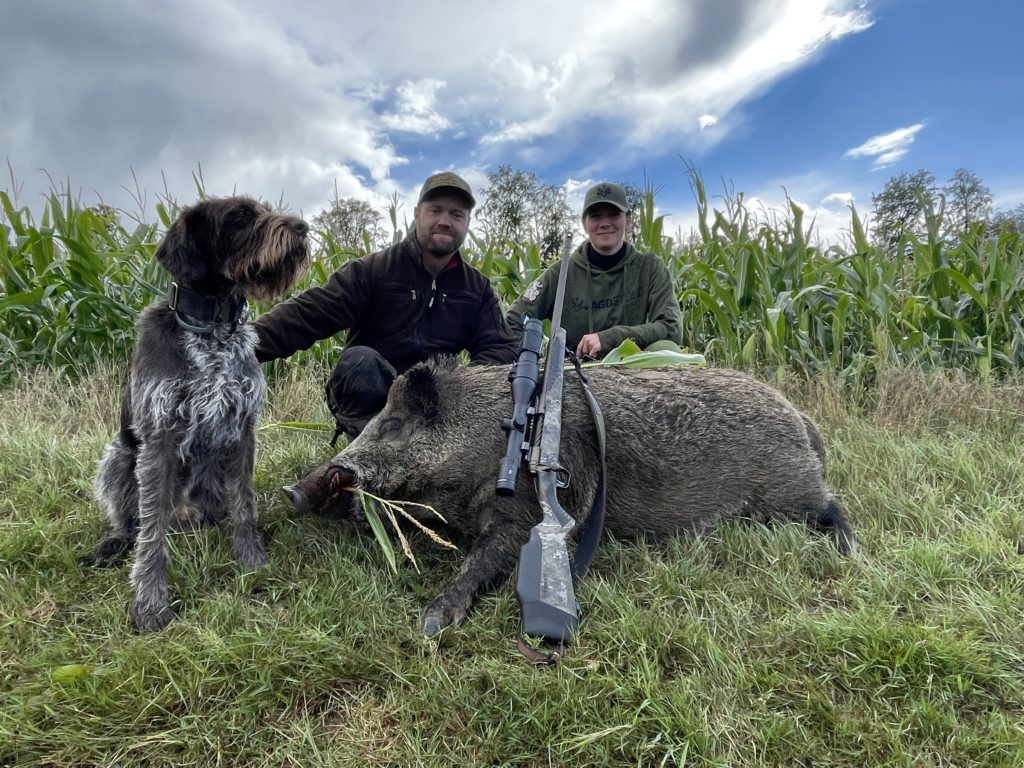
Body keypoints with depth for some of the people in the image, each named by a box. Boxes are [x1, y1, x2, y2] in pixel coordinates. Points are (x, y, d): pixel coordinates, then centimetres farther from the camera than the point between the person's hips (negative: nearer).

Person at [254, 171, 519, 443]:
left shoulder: (477, 288, 6)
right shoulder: (374, 269, -5)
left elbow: (502, 347, 0)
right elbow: (307, 314, -14)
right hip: (364, 401, -3)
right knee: (360, 359, -34)